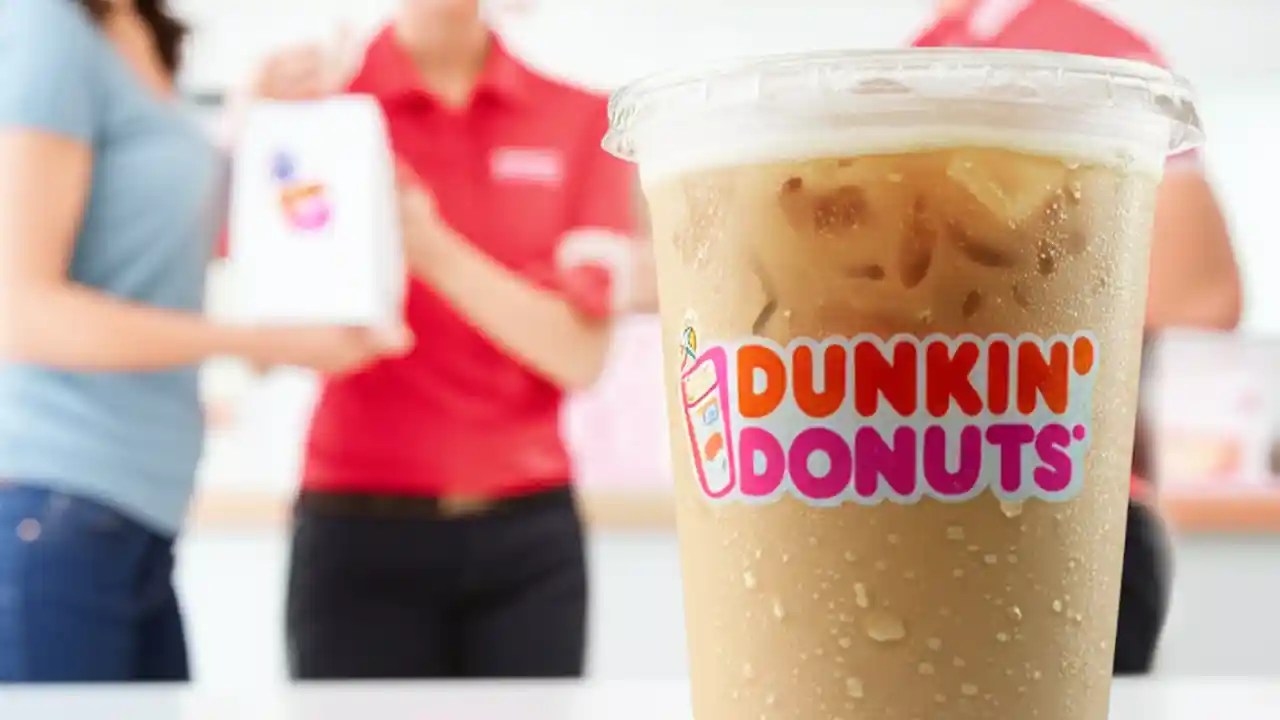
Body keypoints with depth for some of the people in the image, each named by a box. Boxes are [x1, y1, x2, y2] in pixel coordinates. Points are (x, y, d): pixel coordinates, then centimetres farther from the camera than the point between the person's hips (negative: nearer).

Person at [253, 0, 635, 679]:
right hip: (358, 530, -1)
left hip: (528, 533, 1)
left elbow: (581, 354, -4)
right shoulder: (316, 99, 2)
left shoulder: (578, 119, 3)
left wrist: (432, 247, -16)